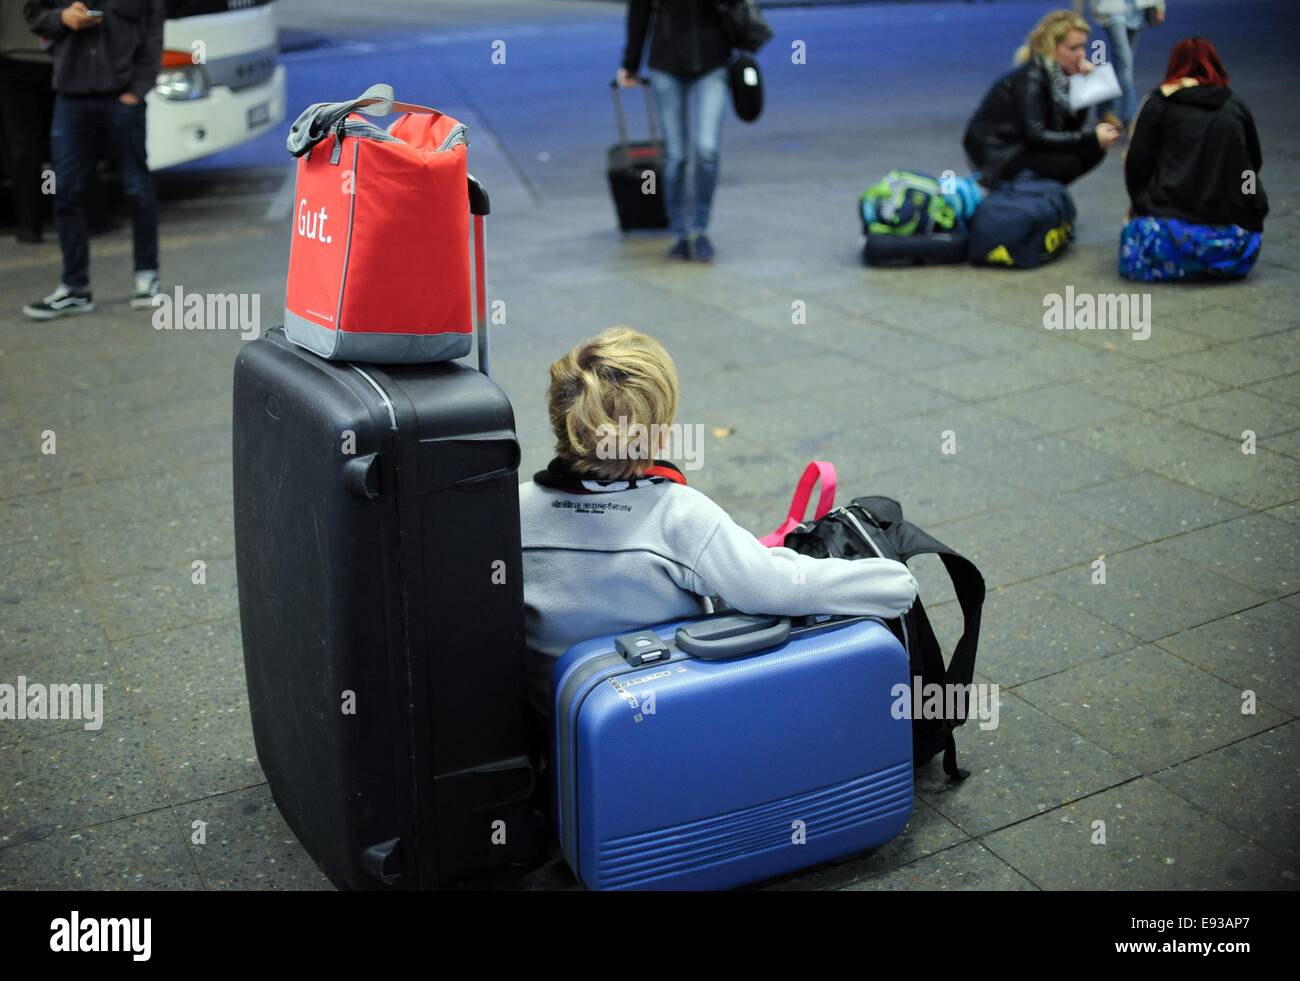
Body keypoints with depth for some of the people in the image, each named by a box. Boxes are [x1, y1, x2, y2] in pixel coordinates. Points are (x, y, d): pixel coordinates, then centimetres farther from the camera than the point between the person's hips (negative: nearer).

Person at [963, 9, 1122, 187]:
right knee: (1070, 163, -25)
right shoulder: (1030, 79, -21)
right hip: (997, 153, -8)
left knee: (1093, 150, -4)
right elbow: (1035, 136, -26)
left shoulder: (1058, 73, 2)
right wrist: (1091, 138, -26)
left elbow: (1072, 126, 1)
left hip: (1026, 145, 8)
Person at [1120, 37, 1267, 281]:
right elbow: (1255, 163, 23)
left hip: (1176, 231, -3)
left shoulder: (1158, 103, 7)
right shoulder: (1237, 107, 15)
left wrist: (1138, 204, 21)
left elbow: (1137, 164, 3)